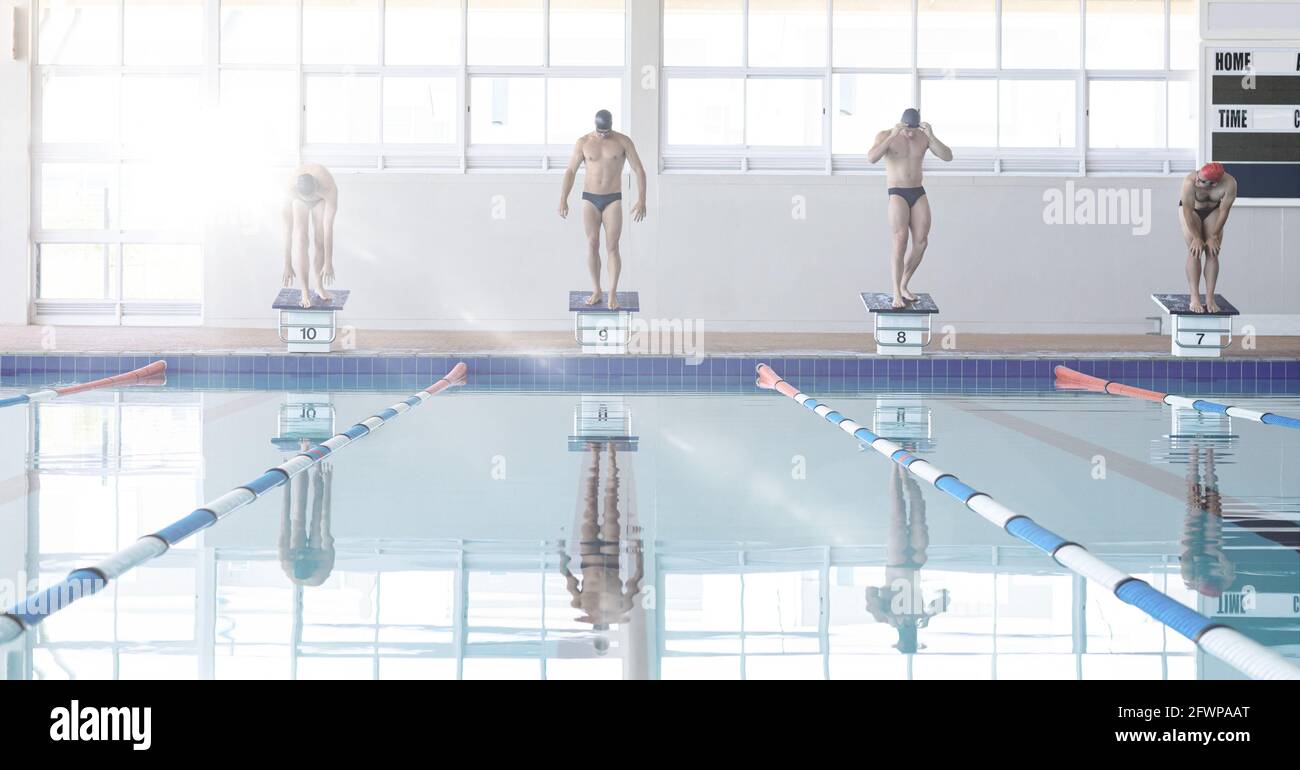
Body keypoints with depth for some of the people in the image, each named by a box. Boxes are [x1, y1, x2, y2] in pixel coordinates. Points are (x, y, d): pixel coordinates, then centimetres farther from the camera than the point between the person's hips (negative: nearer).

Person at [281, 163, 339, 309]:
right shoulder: (290, 193, -43)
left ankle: (319, 287, 18)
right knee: (301, 241, -16)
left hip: (321, 198, 0)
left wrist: (328, 263, -38)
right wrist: (287, 265, -33)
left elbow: (328, 229, -41)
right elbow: (288, 231, -37)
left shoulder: (330, 190, -45)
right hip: (298, 200, 0)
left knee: (321, 241, -4)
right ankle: (305, 293, -14)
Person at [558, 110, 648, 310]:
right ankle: (596, 291, 14)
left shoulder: (624, 141, -7)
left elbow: (639, 171, -8)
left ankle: (612, 294, 4)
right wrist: (563, 200, -10)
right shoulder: (583, 142, -3)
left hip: (613, 201, -1)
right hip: (590, 200, 1)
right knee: (592, 245, 1)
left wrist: (642, 200, -19)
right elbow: (570, 172, 0)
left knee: (612, 247, -5)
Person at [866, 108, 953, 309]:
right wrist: (892, 136, -33)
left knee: (921, 243, -6)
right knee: (900, 242, -20)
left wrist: (932, 135, -23)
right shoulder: (885, 136, -7)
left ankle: (903, 286, 13)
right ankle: (897, 294, -16)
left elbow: (948, 157, -8)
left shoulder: (925, 137, 3)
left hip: (918, 194, 4)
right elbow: (871, 158, -26)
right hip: (897, 195, -4)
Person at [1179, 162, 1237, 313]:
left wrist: (1214, 237, -14)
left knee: (1213, 253, -6)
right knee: (1195, 252, -13)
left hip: (1212, 210, 2)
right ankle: (1195, 298, -12)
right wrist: (1196, 237, -22)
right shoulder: (1190, 181, -39)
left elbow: (1224, 211, -22)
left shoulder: (1230, 184, -34)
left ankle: (1210, 299, -3)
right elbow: (1188, 211, -29)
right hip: (1189, 209, -2)